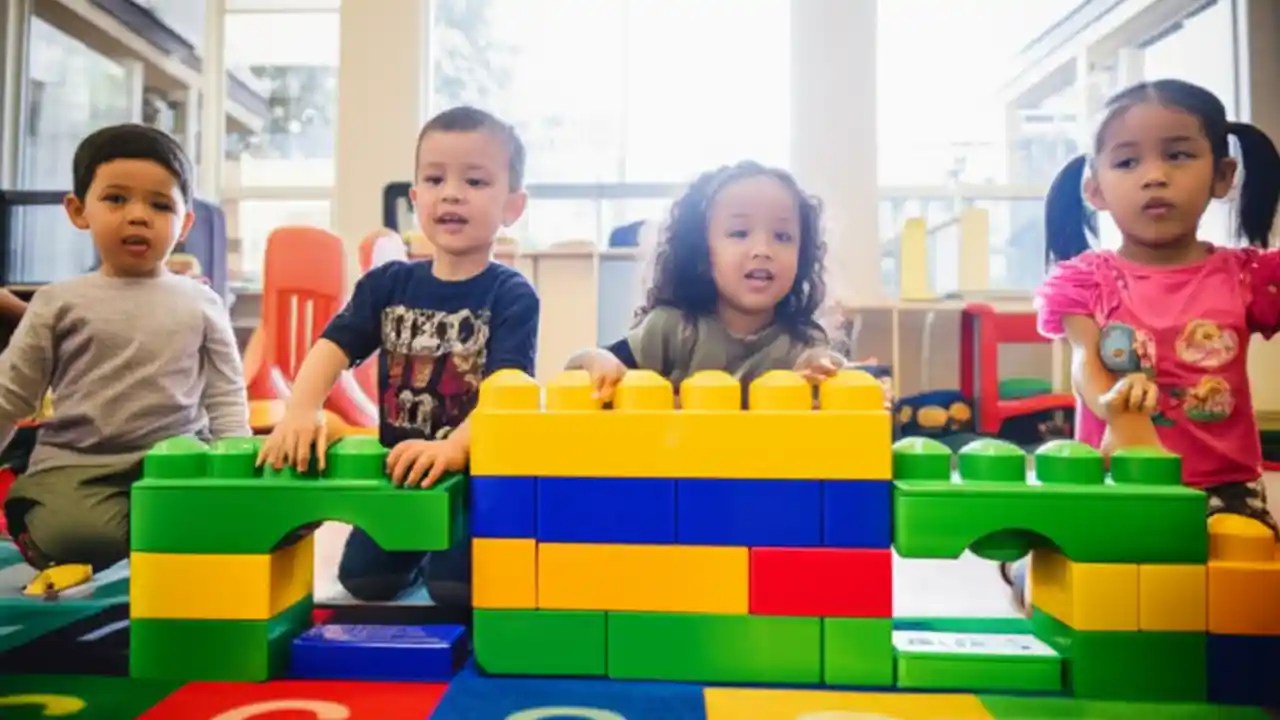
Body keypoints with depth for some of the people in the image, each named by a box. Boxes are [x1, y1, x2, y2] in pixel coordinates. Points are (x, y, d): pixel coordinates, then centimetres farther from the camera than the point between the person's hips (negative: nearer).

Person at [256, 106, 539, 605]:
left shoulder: (511, 295, -13)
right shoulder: (387, 284, 2)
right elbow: (335, 344, -7)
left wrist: (455, 448, -41)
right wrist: (300, 413, -26)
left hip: (475, 469, -4)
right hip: (396, 467, 5)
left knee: (454, 587, -16)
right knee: (363, 580, 3)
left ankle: (442, 553, 18)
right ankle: (417, 551, 35)